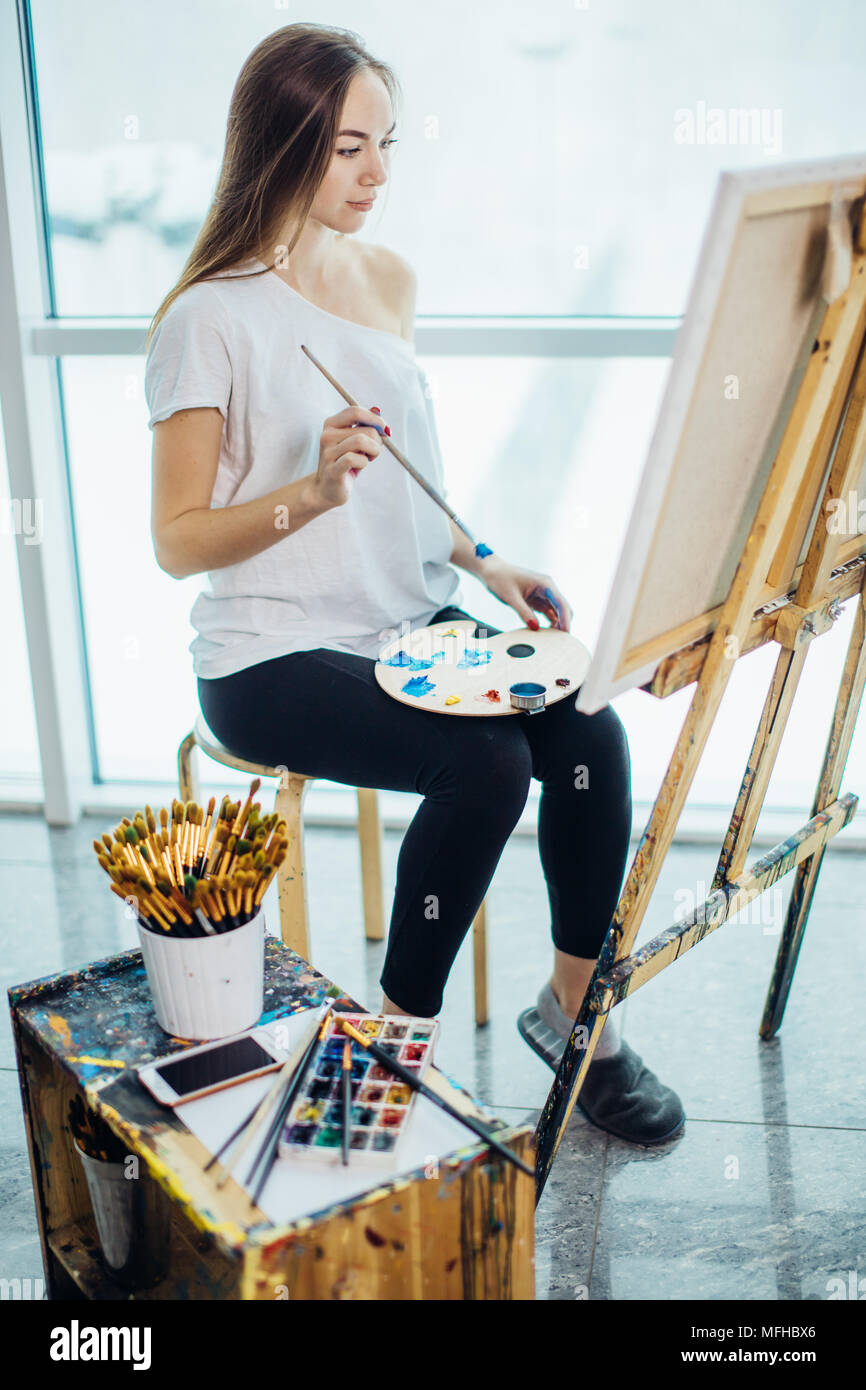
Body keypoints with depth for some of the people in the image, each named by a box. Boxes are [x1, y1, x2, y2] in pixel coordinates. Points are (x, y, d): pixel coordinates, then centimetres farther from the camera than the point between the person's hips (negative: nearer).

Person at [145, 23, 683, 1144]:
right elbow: (177, 543, -10)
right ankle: (399, 1037, -4)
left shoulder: (388, 281, 10)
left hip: (412, 620, 6)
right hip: (273, 657, -6)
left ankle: (574, 1006, 3)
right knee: (486, 762, -27)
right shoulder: (212, 318, -11)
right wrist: (311, 492, -24)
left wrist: (482, 563, 3)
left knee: (589, 727, -17)